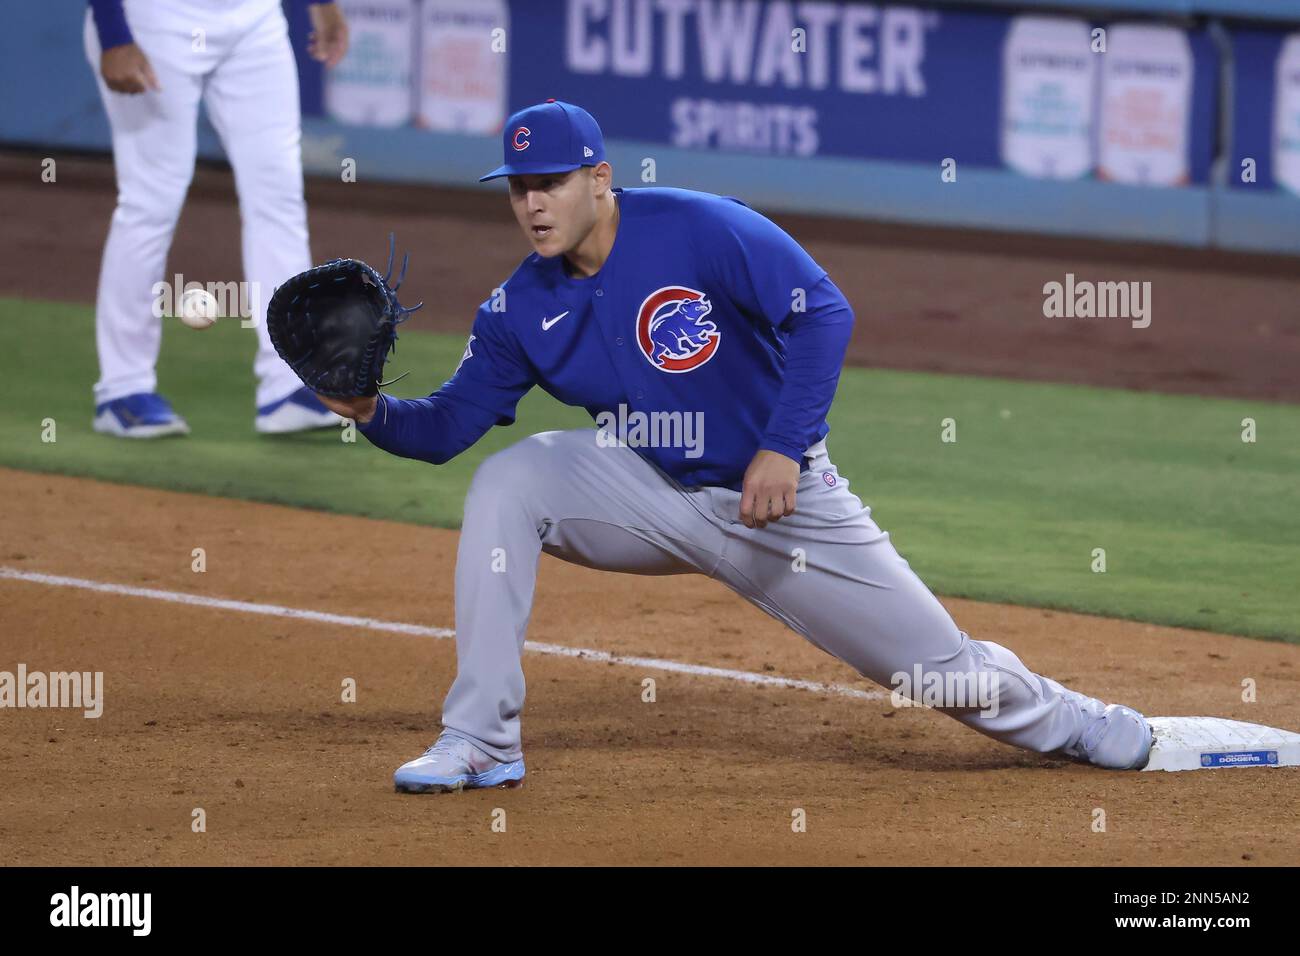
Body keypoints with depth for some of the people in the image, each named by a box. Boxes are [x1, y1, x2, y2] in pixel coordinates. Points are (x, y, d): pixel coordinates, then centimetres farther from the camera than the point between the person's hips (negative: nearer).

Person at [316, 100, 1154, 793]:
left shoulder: (700, 230, -21)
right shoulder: (523, 308, -6)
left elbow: (824, 313, -26)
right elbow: (446, 427, -4)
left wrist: (785, 448, -34)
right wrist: (372, 412, -26)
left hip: (782, 498, -3)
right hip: (655, 495, 4)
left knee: (951, 673, -1)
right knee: (505, 486, -20)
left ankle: (1074, 723, 33)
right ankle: (482, 741, -16)